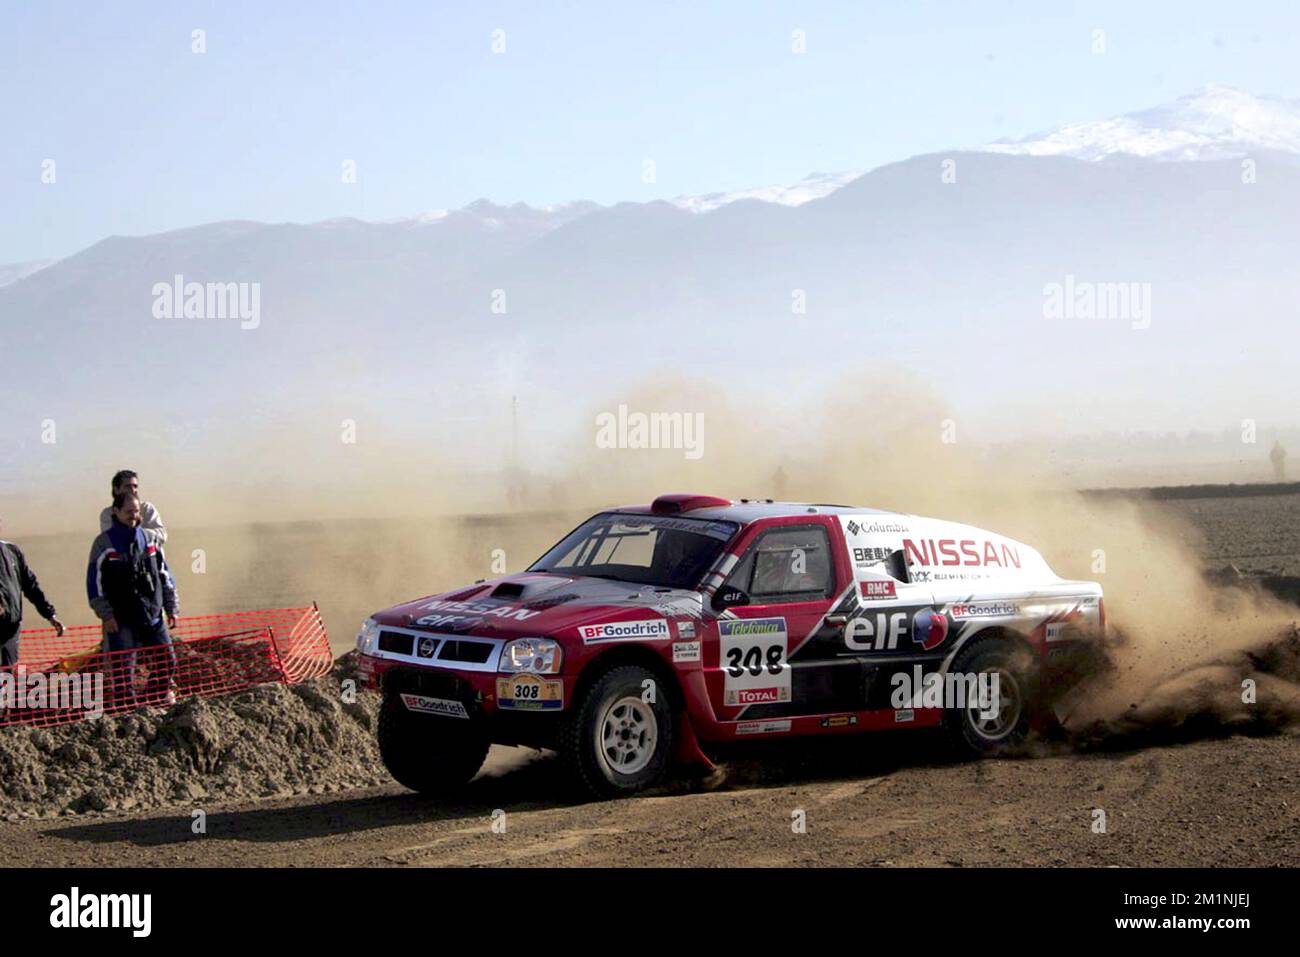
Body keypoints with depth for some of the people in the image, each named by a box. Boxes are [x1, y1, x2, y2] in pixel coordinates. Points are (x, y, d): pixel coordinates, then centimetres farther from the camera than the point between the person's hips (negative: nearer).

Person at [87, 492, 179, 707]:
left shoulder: (149, 539, 10)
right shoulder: (104, 543, -3)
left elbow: (165, 576, 15)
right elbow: (95, 582, -5)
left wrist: (171, 608, 11)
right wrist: (106, 615, -11)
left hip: (153, 615, 4)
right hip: (121, 620, -4)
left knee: (166, 660, 7)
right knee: (123, 667, -3)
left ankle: (157, 697, 28)